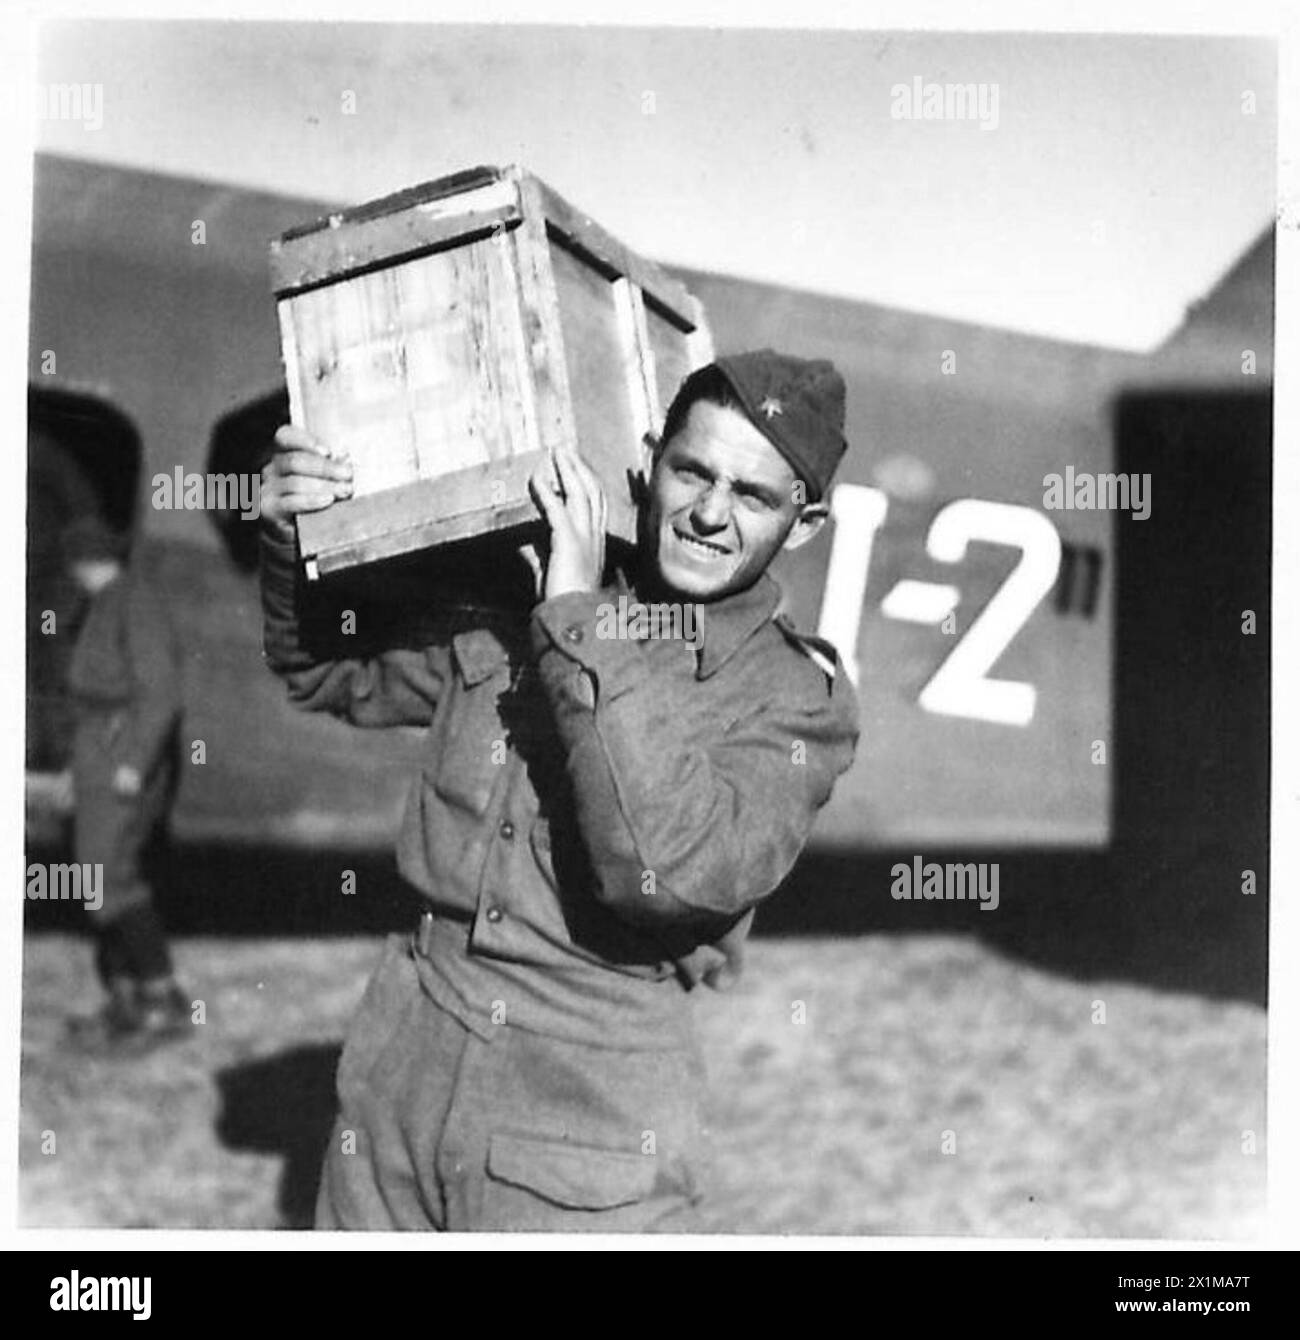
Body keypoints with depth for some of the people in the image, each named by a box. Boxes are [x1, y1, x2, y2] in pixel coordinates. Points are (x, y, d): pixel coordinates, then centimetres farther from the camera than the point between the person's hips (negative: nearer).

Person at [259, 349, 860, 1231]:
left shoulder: (797, 700, -8)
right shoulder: (513, 610, 5)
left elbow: (670, 874, -25)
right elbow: (333, 677, 19)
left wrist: (581, 626, -23)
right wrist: (291, 541, -1)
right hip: (401, 1070, 4)